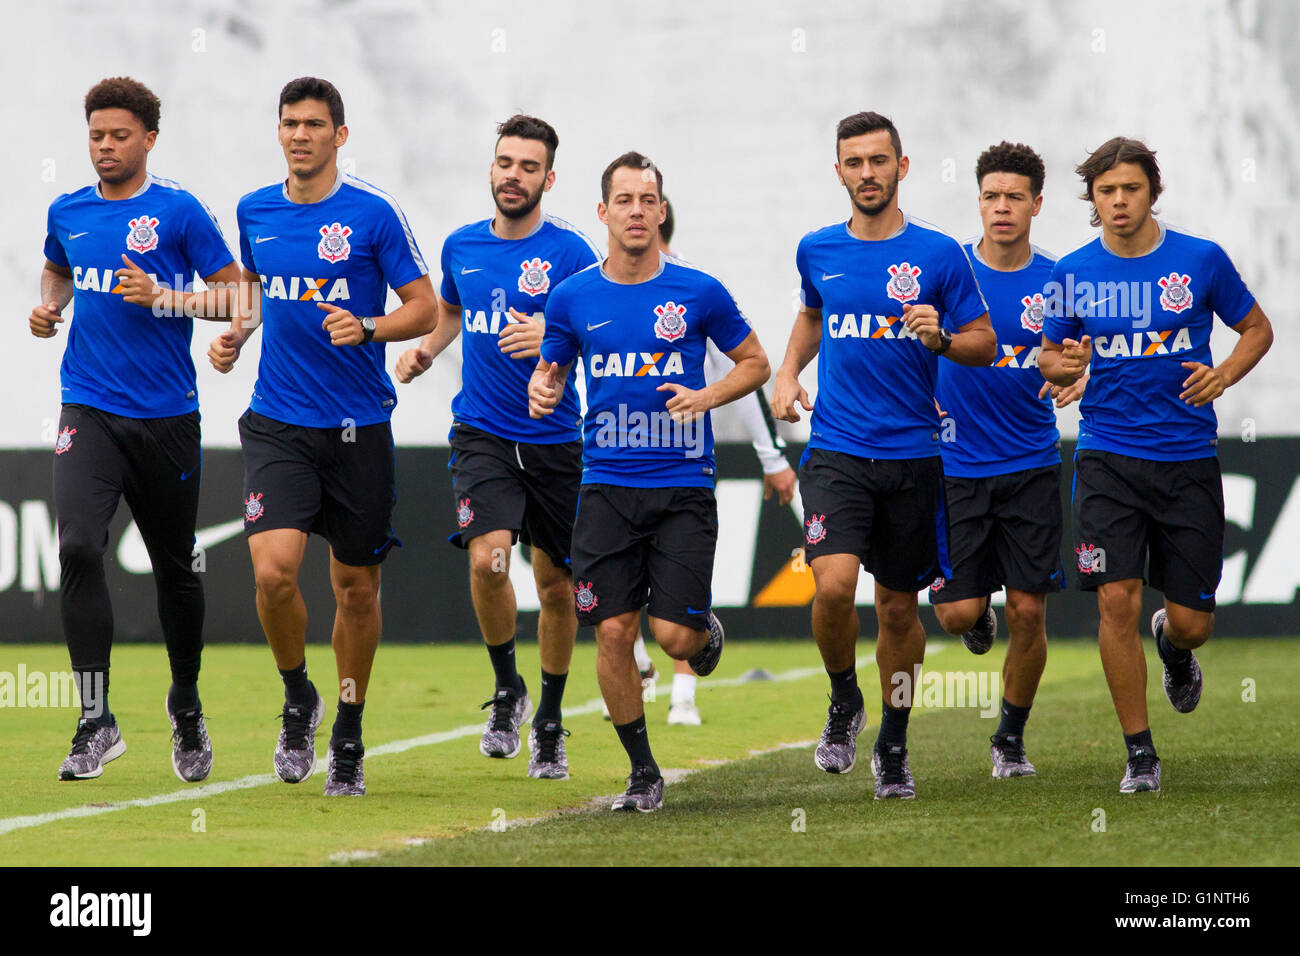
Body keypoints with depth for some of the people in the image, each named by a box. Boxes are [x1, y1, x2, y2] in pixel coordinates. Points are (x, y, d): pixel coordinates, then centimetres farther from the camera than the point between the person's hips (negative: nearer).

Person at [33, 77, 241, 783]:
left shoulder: (179, 211, -4)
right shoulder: (68, 213, 9)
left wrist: (163, 297, -16)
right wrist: (50, 306, 10)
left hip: (166, 416, -2)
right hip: (89, 412, 2)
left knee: (174, 566, 11)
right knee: (78, 545, -20)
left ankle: (186, 704, 35)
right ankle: (96, 721, -17)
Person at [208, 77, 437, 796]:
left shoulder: (373, 213, -6)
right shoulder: (255, 212, 6)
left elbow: (425, 309, -2)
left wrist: (367, 327, -20)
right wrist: (235, 334, 7)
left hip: (358, 427, -2)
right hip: (277, 427, 2)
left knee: (357, 588, 7)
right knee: (273, 570, -18)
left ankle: (348, 736, 25)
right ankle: (297, 698, 8)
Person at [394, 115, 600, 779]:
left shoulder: (569, 252, -7)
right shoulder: (462, 247, 6)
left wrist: (553, 337, -32)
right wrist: (425, 350, 8)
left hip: (554, 438, -1)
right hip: (482, 435, 1)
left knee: (556, 583, 7)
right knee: (488, 558, -21)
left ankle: (550, 719, 26)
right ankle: (507, 690, 2)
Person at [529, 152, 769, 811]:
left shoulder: (698, 293, -1)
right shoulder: (573, 298, 4)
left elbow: (754, 362, 9)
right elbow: (550, 372, 16)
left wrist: (706, 397, -10)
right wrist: (541, 391, -8)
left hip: (683, 487, -2)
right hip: (607, 487, 2)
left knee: (674, 634, -9)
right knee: (613, 632, -5)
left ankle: (706, 632, 30)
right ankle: (642, 770, 11)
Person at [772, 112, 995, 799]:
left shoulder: (938, 254, -2)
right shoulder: (818, 252, 7)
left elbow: (985, 344, 3)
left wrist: (940, 339, -17)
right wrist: (788, 372, 13)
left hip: (911, 454, -1)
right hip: (836, 451, 1)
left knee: (898, 608, 7)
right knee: (834, 583, -20)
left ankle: (893, 747, 25)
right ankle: (844, 703, 7)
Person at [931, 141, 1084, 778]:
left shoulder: (1057, 283, 1)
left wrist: (1074, 381, -15)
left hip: (1030, 468, 1)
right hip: (955, 467, -1)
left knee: (1028, 611, -3)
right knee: (956, 613, -7)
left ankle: (1011, 738, 18)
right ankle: (979, 616, 31)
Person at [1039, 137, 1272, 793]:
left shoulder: (1201, 260, -1)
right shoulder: (1073, 273, 2)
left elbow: (1257, 329, 10)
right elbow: (1052, 359, 14)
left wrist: (1223, 375, -9)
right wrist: (1062, 365, -11)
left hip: (1188, 460, 0)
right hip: (1108, 459, 0)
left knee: (1192, 620, 1)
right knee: (1118, 602, -13)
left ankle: (1173, 644, 41)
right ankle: (1140, 755, 0)